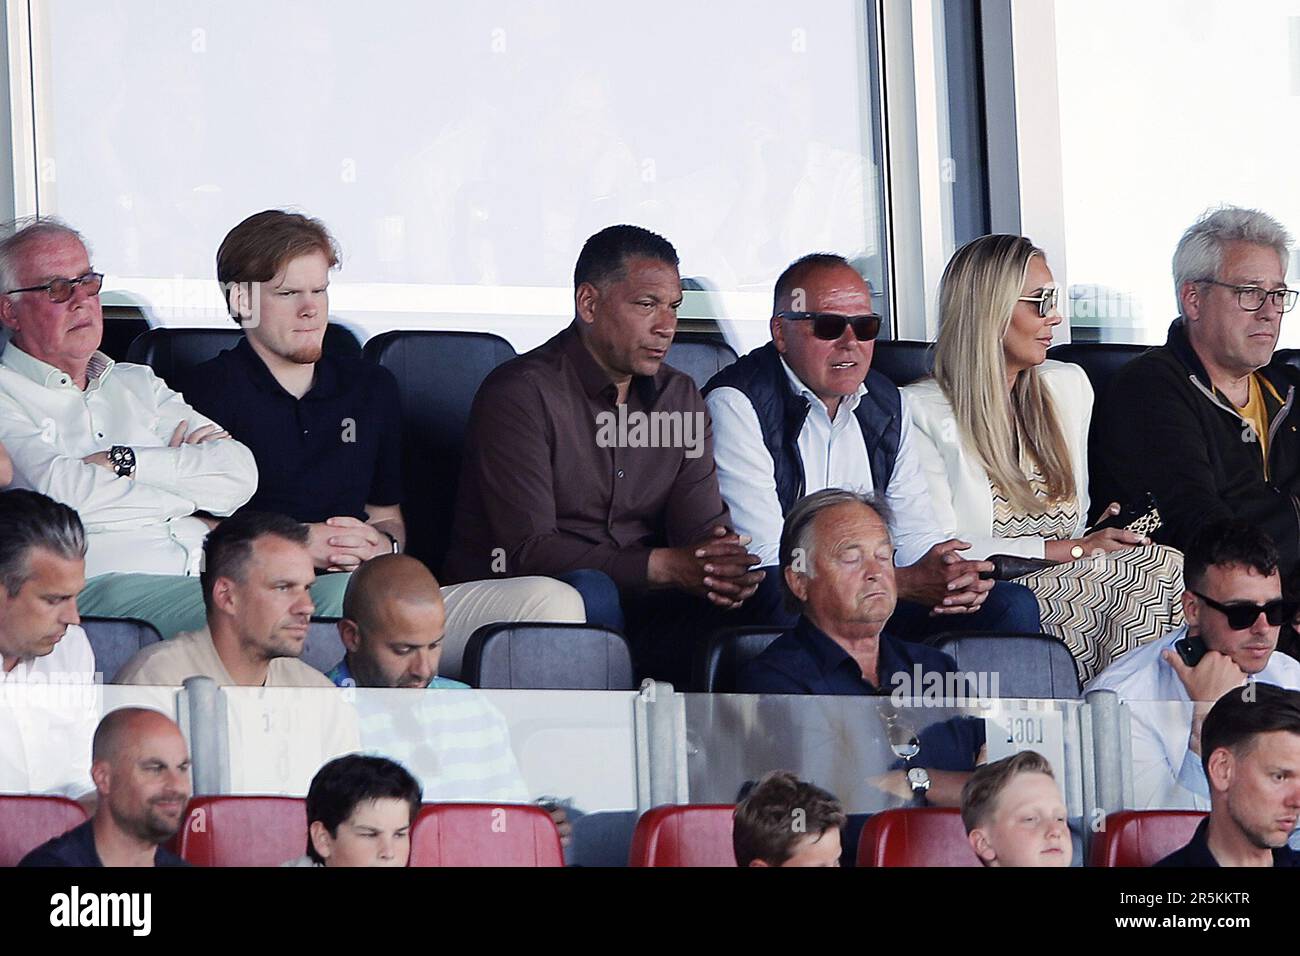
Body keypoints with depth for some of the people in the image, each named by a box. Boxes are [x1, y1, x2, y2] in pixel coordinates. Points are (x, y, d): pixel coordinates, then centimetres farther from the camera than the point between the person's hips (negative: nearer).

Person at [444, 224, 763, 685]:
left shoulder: (680, 397, 14)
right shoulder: (522, 393, -9)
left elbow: (703, 526, 4)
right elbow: (527, 551, -18)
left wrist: (727, 569, -24)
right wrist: (665, 567, -28)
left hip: (636, 606, 5)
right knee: (591, 592, -38)